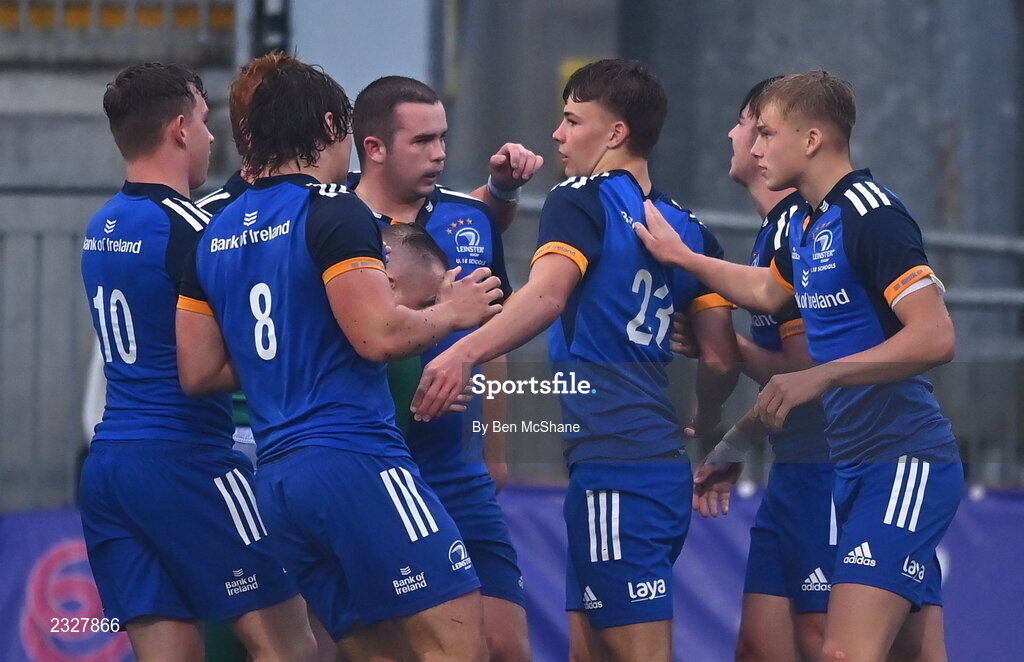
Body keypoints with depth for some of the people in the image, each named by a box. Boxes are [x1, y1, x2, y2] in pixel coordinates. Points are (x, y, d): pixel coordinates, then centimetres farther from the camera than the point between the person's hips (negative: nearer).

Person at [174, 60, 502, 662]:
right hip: (355, 461, -9)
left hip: (278, 477, 9)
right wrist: (451, 311, 1)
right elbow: (379, 335, -17)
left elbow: (199, 373, 18)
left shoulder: (217, 235, 17)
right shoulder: (334, 211, -7)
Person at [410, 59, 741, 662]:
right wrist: (707, 421, 33)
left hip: (610, 463, -8)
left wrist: (463, 352, -35)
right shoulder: (687, 228, 16)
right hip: (664, 463, 8)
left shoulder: (580, 201, -4)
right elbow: (720, 359, 13)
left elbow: (548, 293, -23)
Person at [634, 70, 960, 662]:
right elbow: (767, 292, 37)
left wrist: (818, 377, -25)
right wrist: (680, 256, 37)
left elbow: (935, 338, -23)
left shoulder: (870, 213, -15)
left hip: (905, 462, -9)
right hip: (858, 463, 10)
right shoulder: (809, 225, 14)